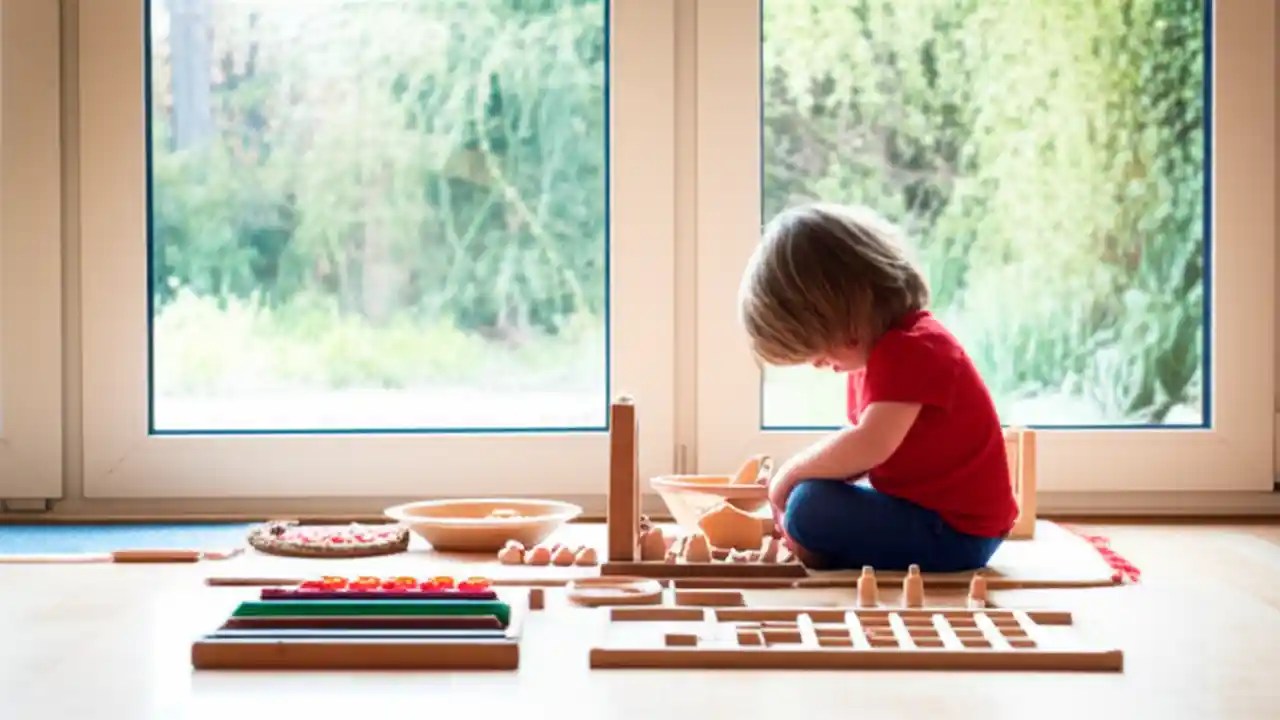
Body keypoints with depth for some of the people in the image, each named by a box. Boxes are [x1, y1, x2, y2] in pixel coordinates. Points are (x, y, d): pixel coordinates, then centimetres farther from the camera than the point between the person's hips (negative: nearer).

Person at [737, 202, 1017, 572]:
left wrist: (792, 471, -19)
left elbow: (869, 446, -34)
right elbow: (863, 448, 15)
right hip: (925, 512, 11)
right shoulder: (882, 350, 11)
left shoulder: (911, 349, -23)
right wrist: (800, 474, -1)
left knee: (811, 507, -25)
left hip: (954, 532, -11)